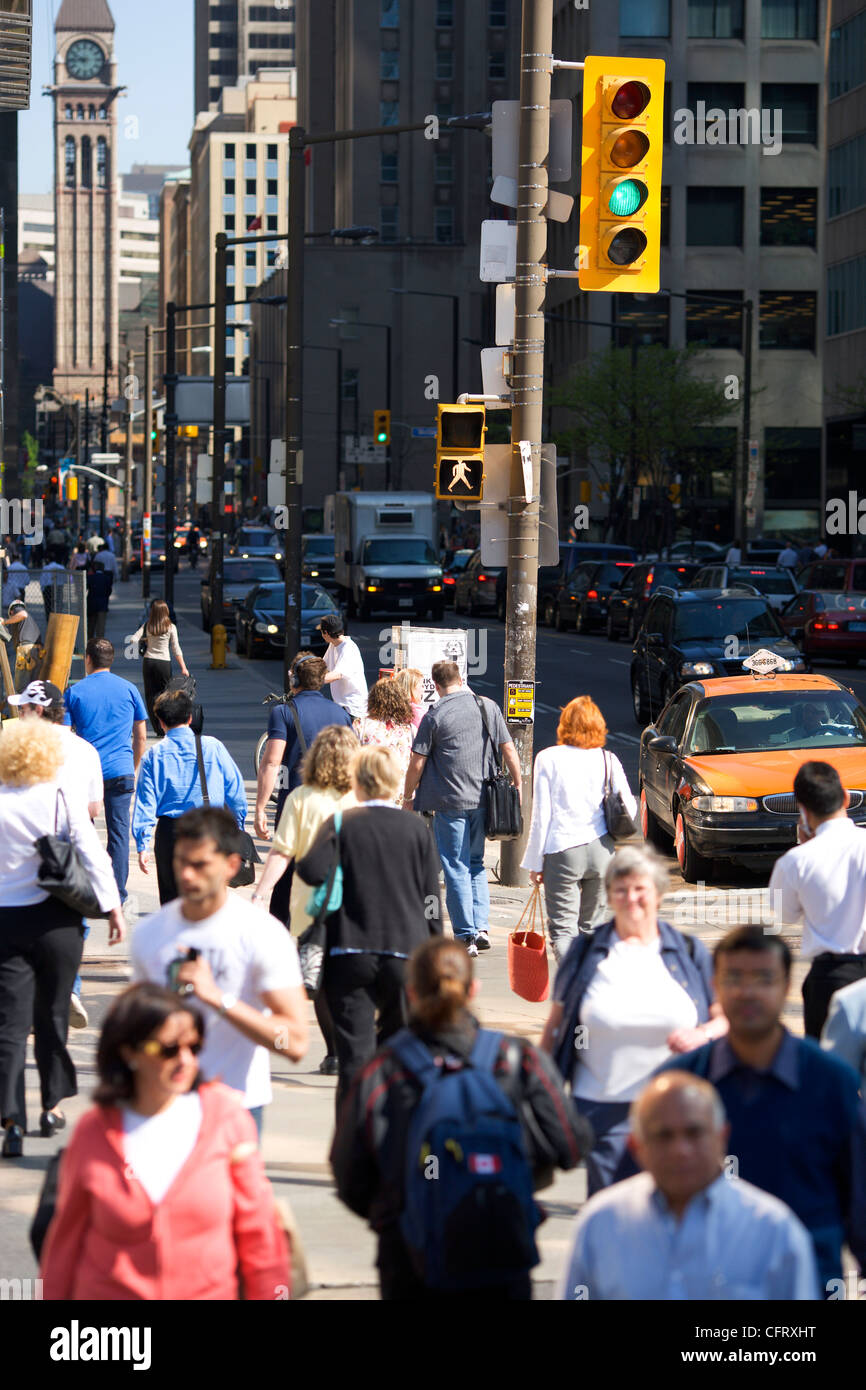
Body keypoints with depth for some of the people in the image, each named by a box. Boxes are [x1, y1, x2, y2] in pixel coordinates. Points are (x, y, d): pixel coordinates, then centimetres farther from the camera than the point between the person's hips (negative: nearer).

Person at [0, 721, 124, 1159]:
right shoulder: (62, 798, -6)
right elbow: (92, 855, -7)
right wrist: (112, 906, 0)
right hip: (56, 921, 0)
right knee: (52, 1016, 15)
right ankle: (52, 1107, 25)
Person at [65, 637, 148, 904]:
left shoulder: (75, 692, 1)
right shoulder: (128, 689, 6)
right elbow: (141, 737, 9)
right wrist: (134, 769, 21)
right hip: (121, 772, 1)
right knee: (119, 832, 4)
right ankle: (117, 893, 3)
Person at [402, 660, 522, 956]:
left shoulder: (435, 716, -8)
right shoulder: (488, 707, 4)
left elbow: (417, 762, -6)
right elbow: (508, 750, 6)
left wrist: (408, 797, 6)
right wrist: (517, 785, 17)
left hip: (450, 801, -4)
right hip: (482, 799, 4)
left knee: (456, 868, 2)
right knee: (476, 864, 17)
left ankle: (466, 935, 2)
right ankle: (482, 928, 8)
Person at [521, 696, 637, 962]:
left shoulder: (548, 759, -4)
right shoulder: (608, 760, 2)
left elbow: (541, 814, -4)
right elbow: (629, 809, 4)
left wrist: (535, 862, 2)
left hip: (561, 850, -3)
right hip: (602, 850, 3)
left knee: (562, 928, -4)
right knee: (592, 926, 16)